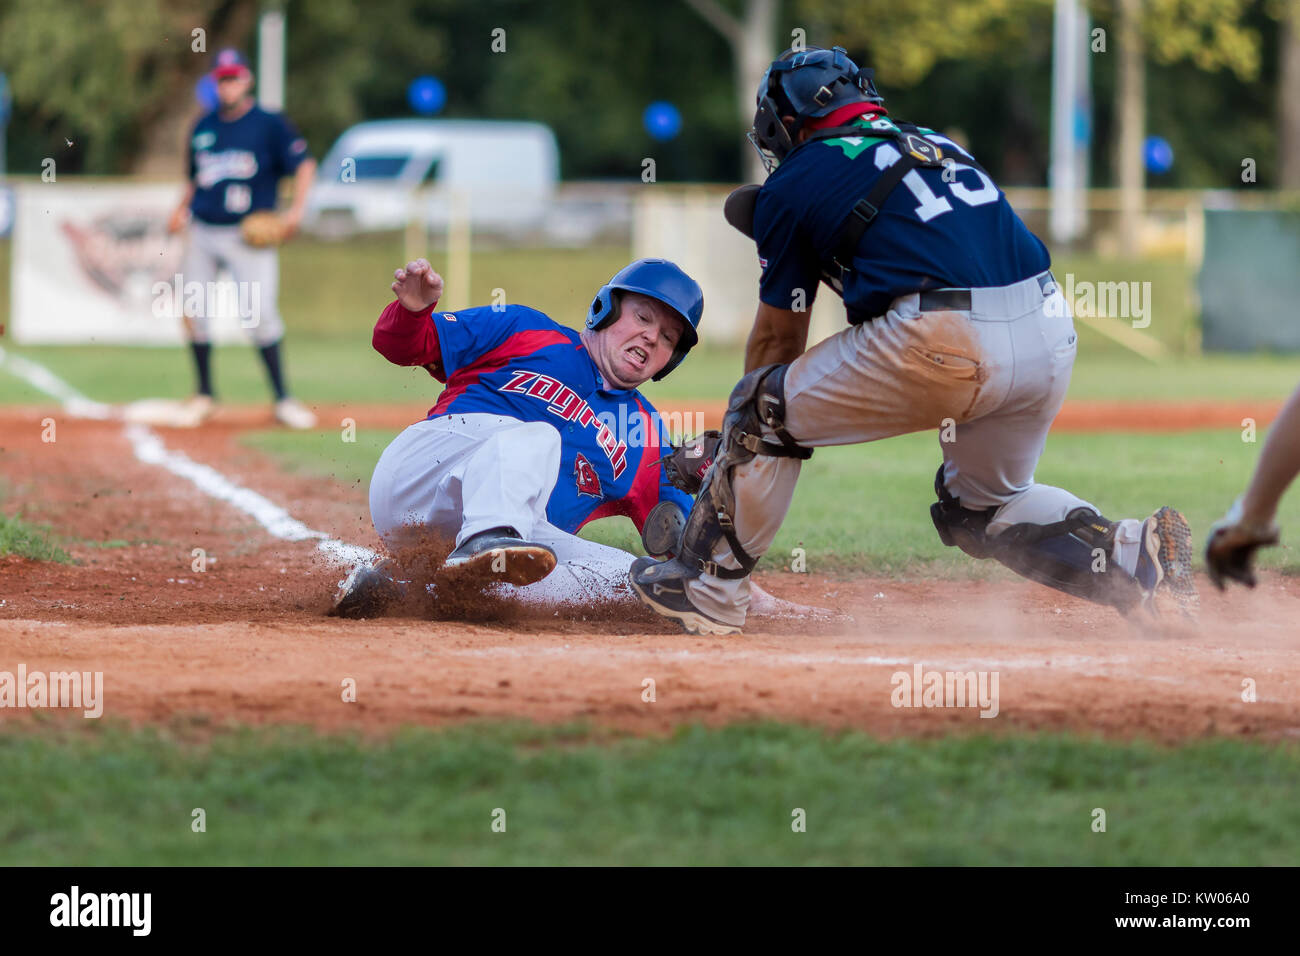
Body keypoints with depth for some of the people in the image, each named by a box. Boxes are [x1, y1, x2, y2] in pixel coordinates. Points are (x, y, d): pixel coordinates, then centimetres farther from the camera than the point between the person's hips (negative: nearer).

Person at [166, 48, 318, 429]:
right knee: (193, 312, 3)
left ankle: (282, 400, -7)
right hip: (203, 233, 5)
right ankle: (204, 395, 19)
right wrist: (182, 208, 7)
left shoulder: (269, 124, -3)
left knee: (258, 312, -15)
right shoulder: (203, 127, 12)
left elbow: (304, 164, -5)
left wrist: (297, 208, -18)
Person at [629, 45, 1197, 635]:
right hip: (1053, 336, 6)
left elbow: (777, 337, 19)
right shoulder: (933, 143, 28)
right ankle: (1132, 556, 7)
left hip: (945, 343, -6)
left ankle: (707, 589, 23)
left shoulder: (795, 183, 11)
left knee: (763, 412, 15)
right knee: (982, 505, 28)